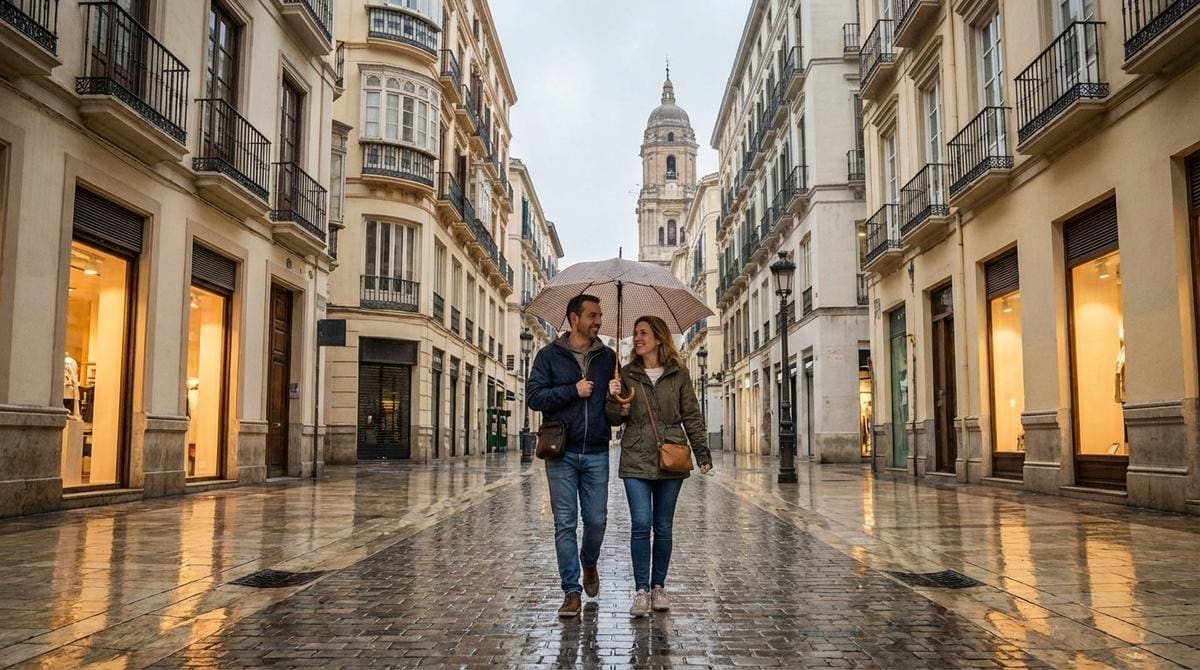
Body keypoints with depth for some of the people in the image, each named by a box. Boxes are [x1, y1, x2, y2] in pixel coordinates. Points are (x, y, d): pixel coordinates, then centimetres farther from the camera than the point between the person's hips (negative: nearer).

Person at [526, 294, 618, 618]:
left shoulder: (608, 357, 9)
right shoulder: (550, 355, 2)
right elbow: (534, 396, -6)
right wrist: (572, 390, -14)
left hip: (596, 454, 2)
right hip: (561, 453, -2)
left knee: (596, 520, 7)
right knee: (565, 524, 0)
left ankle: (589, 563, 38)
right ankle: (572, 591, 8)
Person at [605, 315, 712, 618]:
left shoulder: (679, 374, 5)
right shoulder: (627, 374, 7)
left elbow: (692, 416, 6)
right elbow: (615, 420, 7)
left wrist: (702, 453, 1)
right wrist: (613, 400, -13)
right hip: (636, 460, 0)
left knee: (663, 527, 6)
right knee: (641, 524, -8)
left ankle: (658, 587, 19)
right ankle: (641, 590, 0)